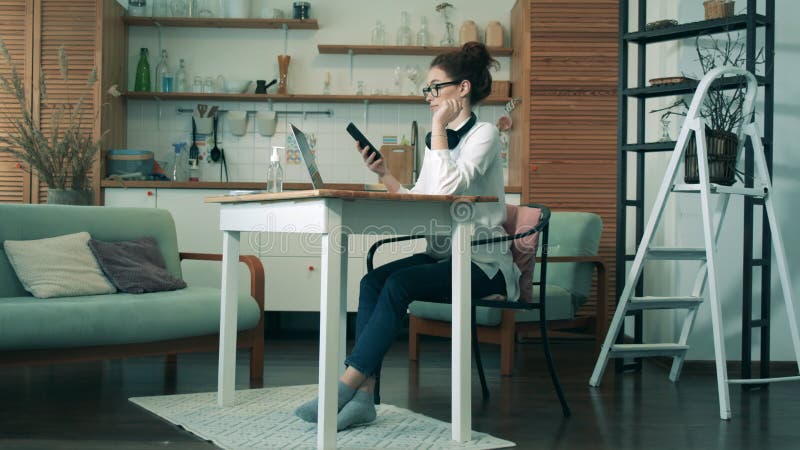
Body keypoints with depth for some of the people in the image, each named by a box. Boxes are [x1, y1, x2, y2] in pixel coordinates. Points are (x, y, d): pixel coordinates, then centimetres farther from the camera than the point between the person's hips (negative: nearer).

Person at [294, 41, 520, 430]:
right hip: (443, 254, 7)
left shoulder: (483, 135, -4)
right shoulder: (436, 139, 18)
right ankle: (364, 395, -27)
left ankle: (346, 385, -28)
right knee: (372, 280, -19)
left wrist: (438, 128, -14)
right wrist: (383, 174, 0)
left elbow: (448, 189, -20)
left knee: (399, 284, -29)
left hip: (482, 262, -7)